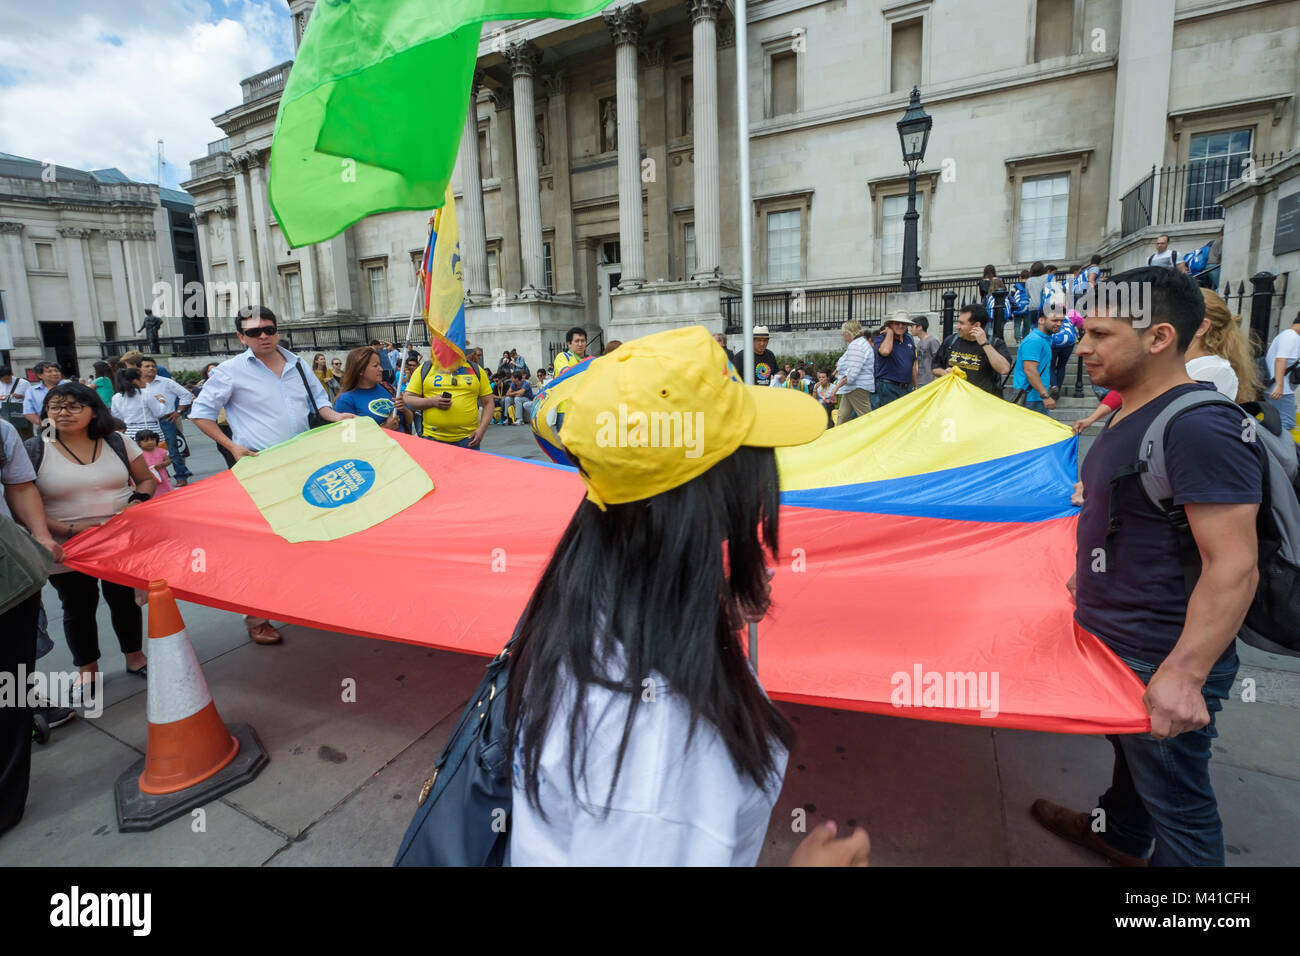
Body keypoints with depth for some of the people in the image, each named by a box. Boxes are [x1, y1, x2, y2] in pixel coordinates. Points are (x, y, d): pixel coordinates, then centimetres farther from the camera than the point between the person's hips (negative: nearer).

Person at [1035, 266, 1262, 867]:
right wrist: (1090, 578, 25)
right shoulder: (1130, 415, 6)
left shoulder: (1198, 428, -25)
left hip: (1162, 664, -10)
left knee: (1175, 802, 10)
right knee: (1131, 753, 30)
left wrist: (1183, 675, -30)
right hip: (1114, 641, 10)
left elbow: (1234, 566, -28)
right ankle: (1119, 834, 53)